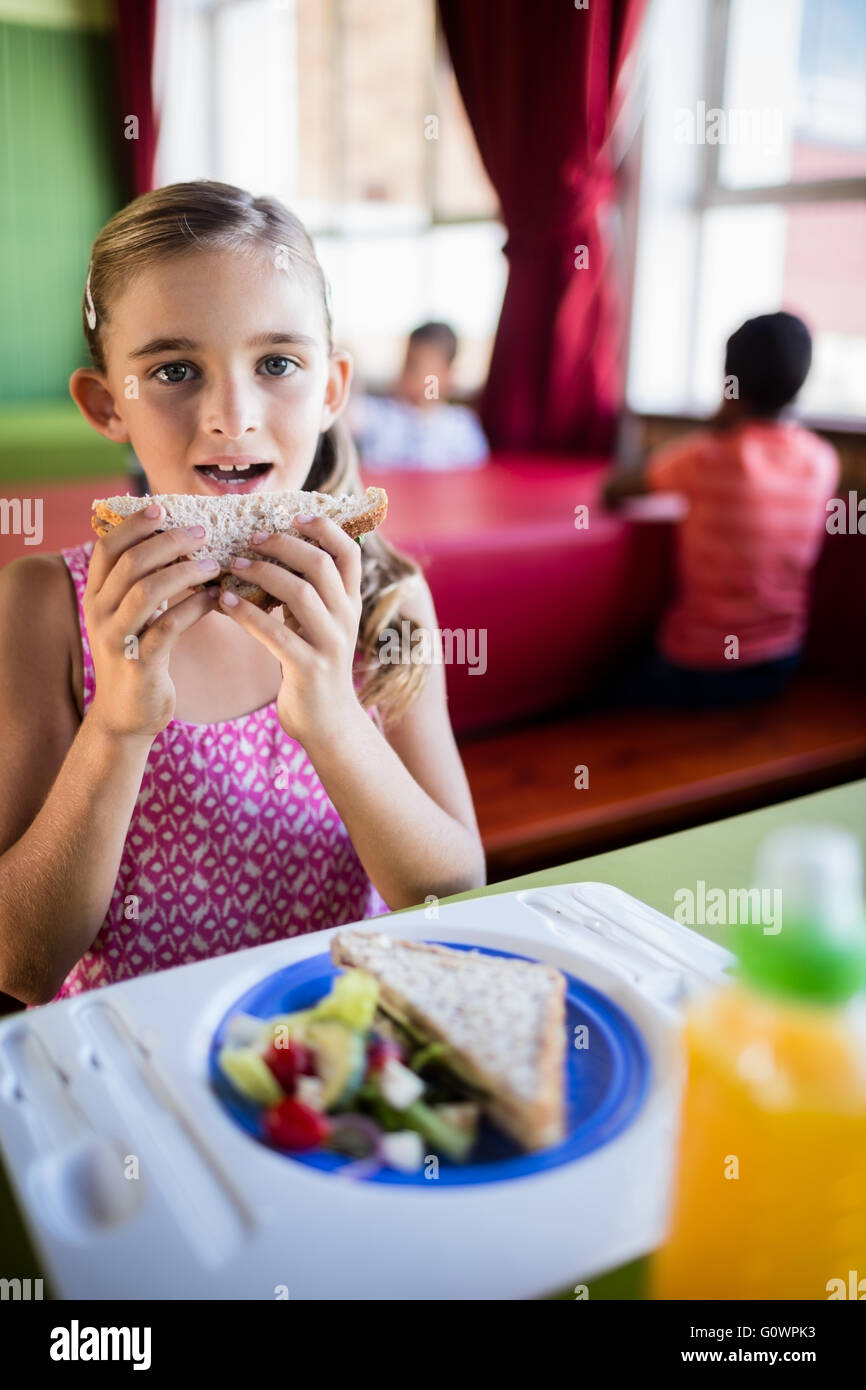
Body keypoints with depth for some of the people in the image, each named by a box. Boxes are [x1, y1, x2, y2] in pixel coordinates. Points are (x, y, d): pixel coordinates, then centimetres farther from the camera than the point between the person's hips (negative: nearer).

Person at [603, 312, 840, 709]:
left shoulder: (706, 458, -21)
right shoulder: (824, 461, -6)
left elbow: (613, 490, -4)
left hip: (700, 669, -6)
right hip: (780, 664, 6)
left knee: (613, 692, 23)